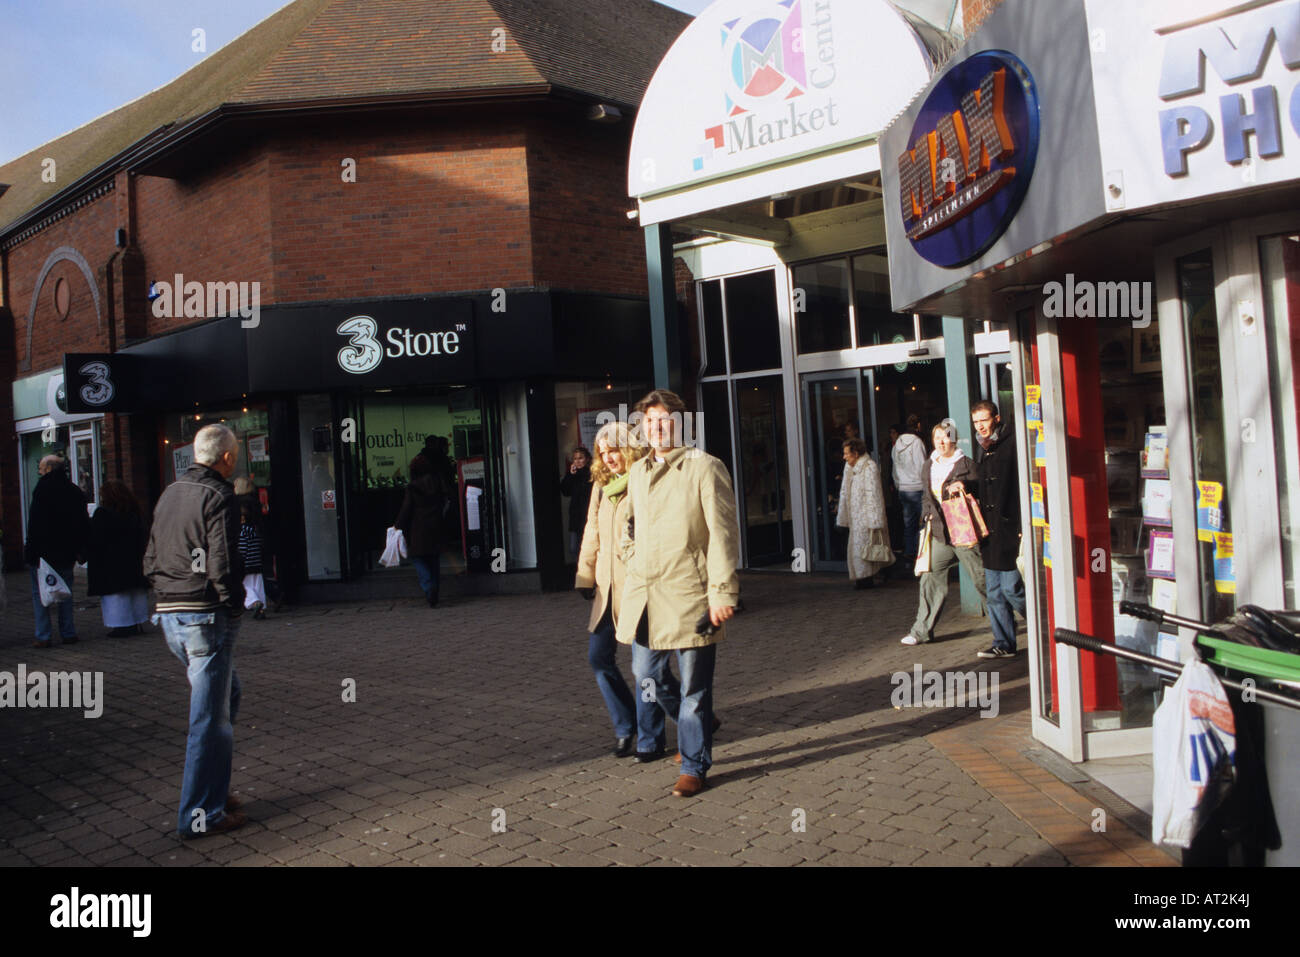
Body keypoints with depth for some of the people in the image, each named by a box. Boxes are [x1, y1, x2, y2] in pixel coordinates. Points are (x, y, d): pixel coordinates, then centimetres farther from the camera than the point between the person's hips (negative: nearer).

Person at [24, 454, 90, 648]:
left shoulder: (43, 488, -10)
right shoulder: (74, 491, 9)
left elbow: (36, 523, -16)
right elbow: (84, 524, 12)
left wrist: (32, 551, -13)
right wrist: (78, 550, 16)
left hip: (44, 551, -6)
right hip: (66, 553, 6)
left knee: (39, 593, 2)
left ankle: (43, 636, 0)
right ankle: (68, 634, 11)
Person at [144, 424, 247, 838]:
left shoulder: (170, 493, 13)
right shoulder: (218, 497, -13)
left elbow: (150, 559, 17)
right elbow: (222, 566, -20)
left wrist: (169, 592, 18)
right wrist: (236, 603, -6)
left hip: (169, 614, 9)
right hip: (206, 616, -9)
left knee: (225, 692, 22)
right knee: (210, 717, -1)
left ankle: (213, 789, 26)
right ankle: (200, 815, 6)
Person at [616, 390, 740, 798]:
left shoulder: (705, 468, -5)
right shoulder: (638, 472, 14)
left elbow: (723, 533, -9)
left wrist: (722, 591, -13)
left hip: (689, 595, -6)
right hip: (643, 594, 6)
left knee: (693, 687, 1)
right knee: (645, 676, 18)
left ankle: (694, 767, 14)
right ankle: (648, 745, 39)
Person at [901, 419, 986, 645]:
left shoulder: (966, 465, -5)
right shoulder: (928, 467, 13)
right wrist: (927, 514, 8)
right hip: (939, 534, 5)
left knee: (982, 579, 2)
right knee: (931, 580, 3)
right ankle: (922, 630, 11)